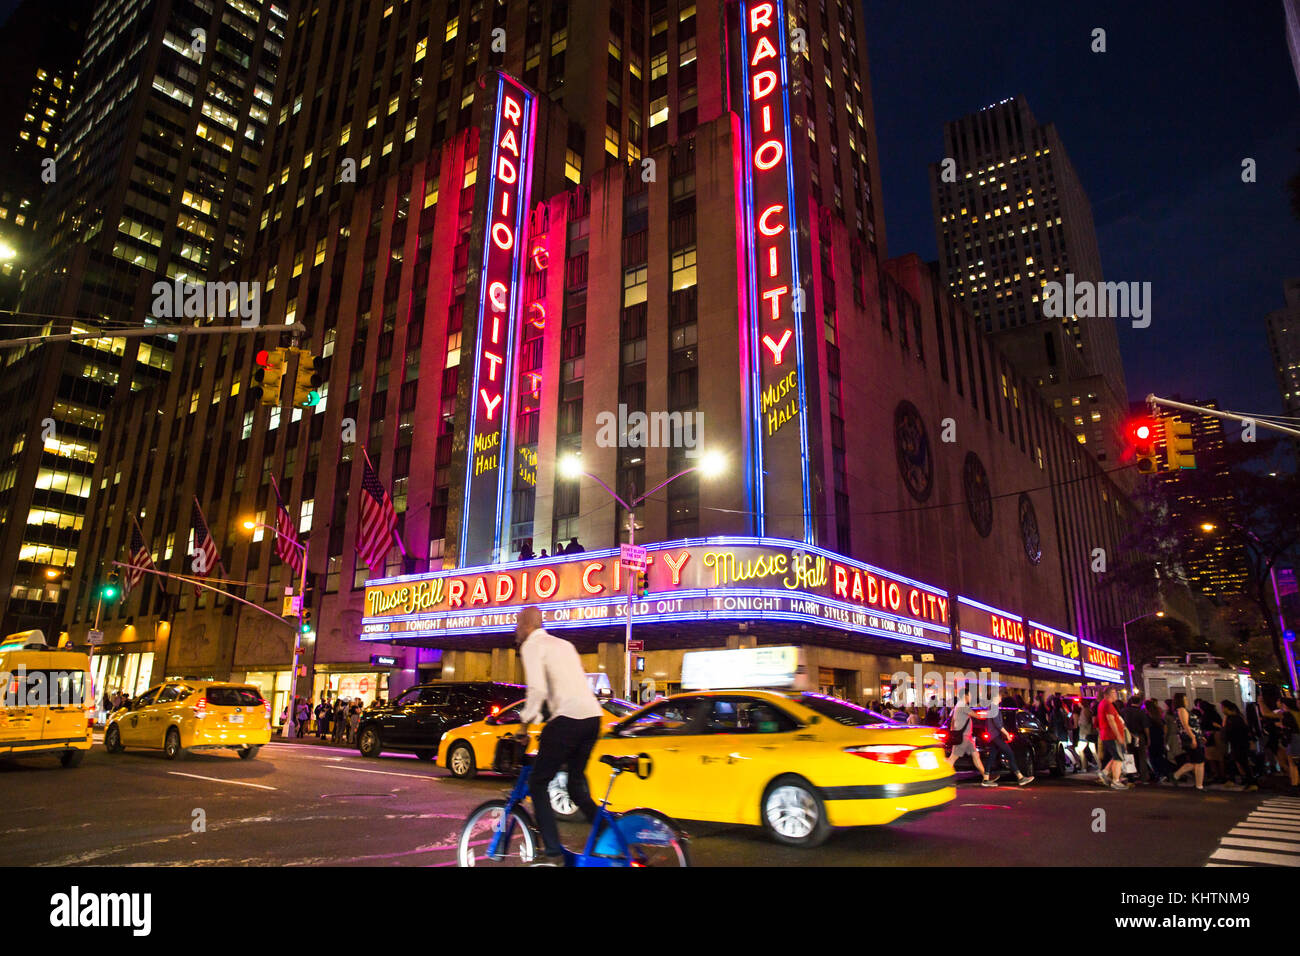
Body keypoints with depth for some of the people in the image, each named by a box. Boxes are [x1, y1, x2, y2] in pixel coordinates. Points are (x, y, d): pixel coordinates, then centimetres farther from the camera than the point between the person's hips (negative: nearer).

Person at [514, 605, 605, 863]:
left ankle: (552, 852, 3)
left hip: (568, 718, -8)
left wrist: (525, 721, -1)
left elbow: (537, 689, -14)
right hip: (593, 716, 8)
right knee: (576, 784, 21)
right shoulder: (563, 644, 24)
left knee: (538, 784, 6)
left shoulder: (531, 646, 0)